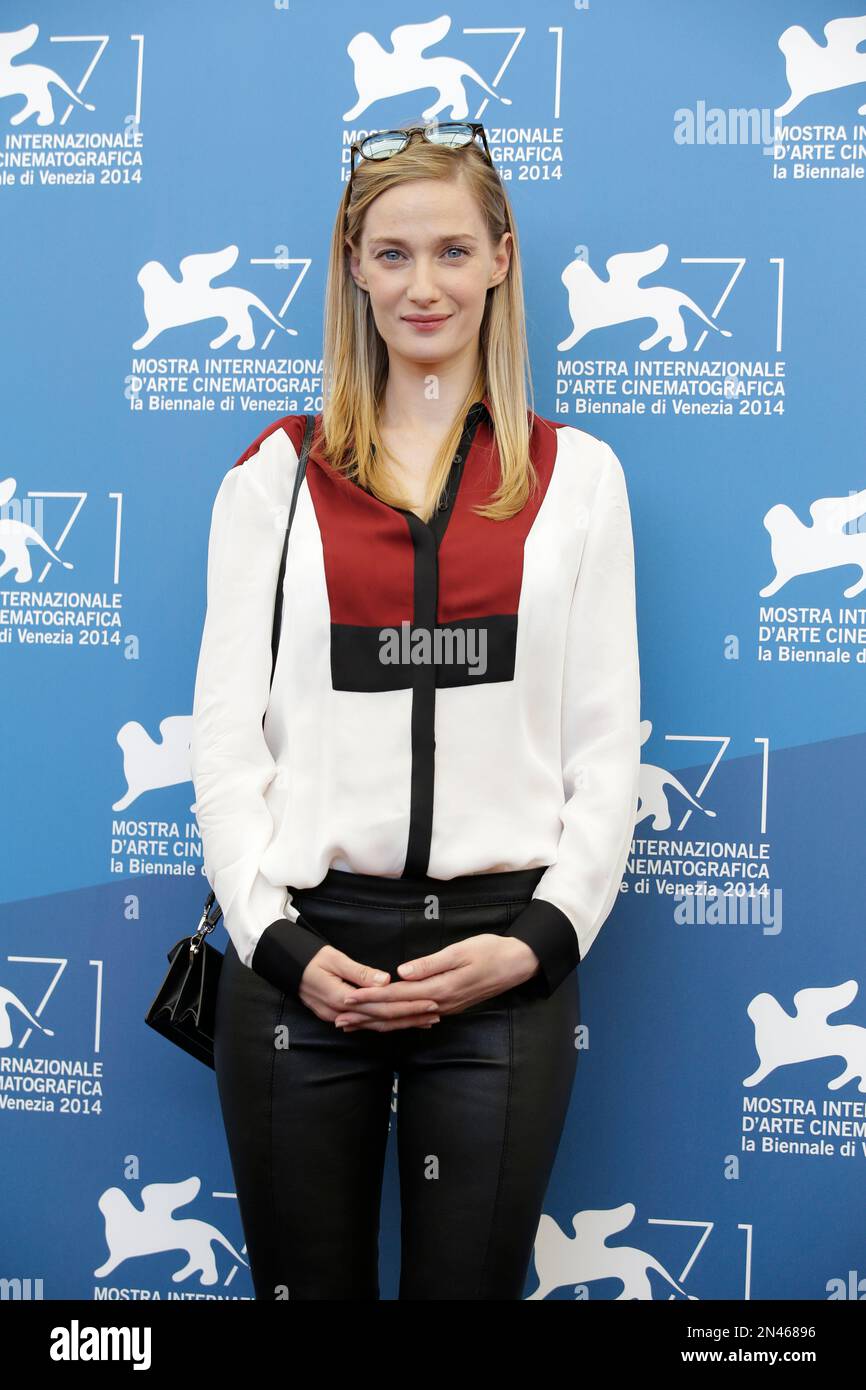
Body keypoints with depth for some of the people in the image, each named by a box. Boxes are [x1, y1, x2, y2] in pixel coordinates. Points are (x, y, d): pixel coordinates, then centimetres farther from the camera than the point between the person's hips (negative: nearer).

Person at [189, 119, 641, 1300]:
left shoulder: (576, 474, 7)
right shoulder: (276, 475, 7)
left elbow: (608, 743, 4)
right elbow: (226, 732, 3)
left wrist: (539, 937, -7)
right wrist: (277, 940, -8)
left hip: (505, 958, 0)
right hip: (303, 955, 1)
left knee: (470, 1277, 8)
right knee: (305, 1280, 10)